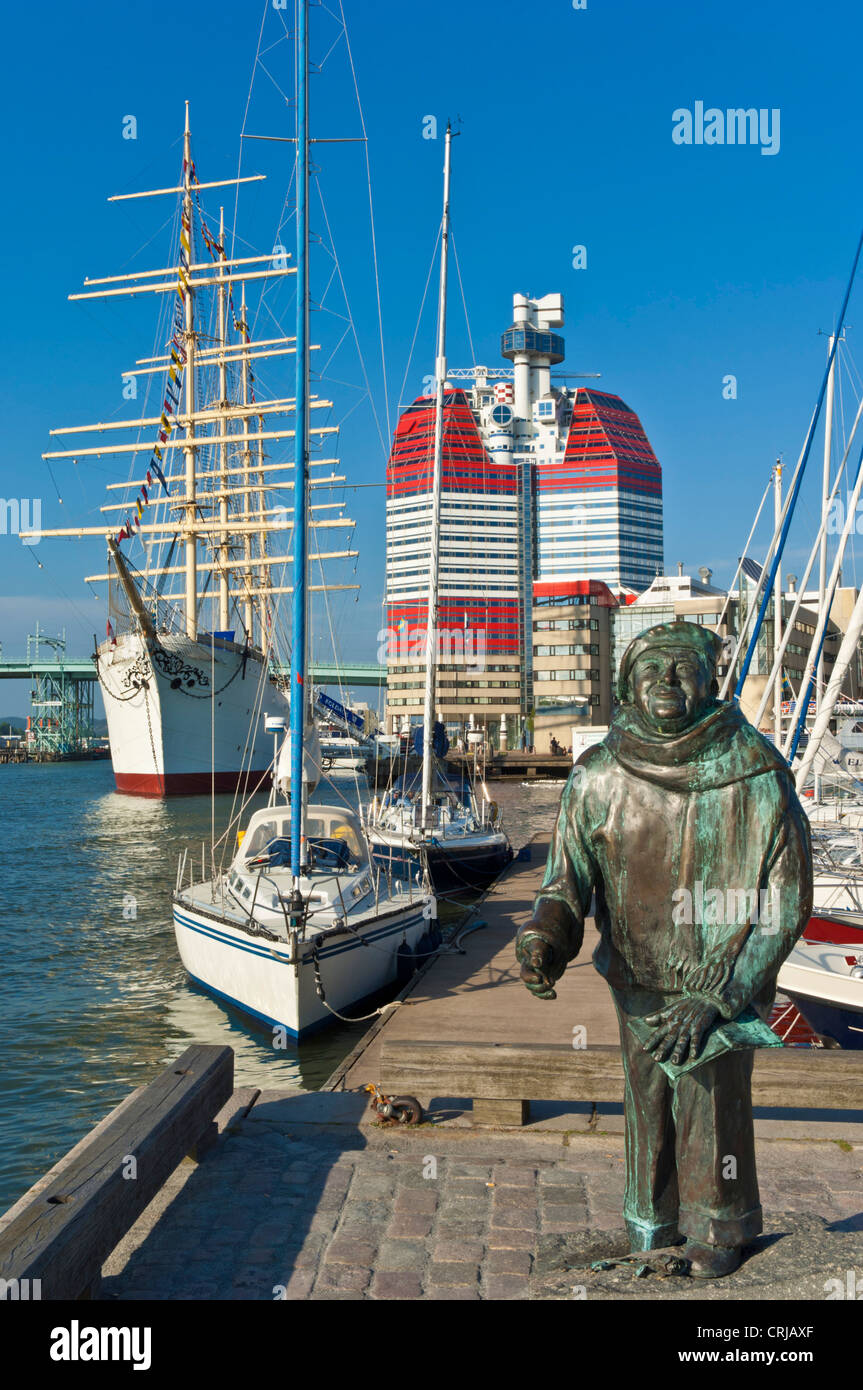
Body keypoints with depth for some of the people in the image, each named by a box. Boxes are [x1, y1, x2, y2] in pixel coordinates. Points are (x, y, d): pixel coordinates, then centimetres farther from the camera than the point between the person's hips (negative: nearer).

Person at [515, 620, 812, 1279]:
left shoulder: (758, 778, -19)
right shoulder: (599, 778, -11)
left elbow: (786, 907, -14)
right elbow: (568, 879, -3)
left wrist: (714, 996, -19)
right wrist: (544, 940, -25)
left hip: (727, 982, -2)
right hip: (639, 982, 3)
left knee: (712, 1097, 4)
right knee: (648, 1099, 16)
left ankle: (719, 1225, 35)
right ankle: (653, 1218, 44)